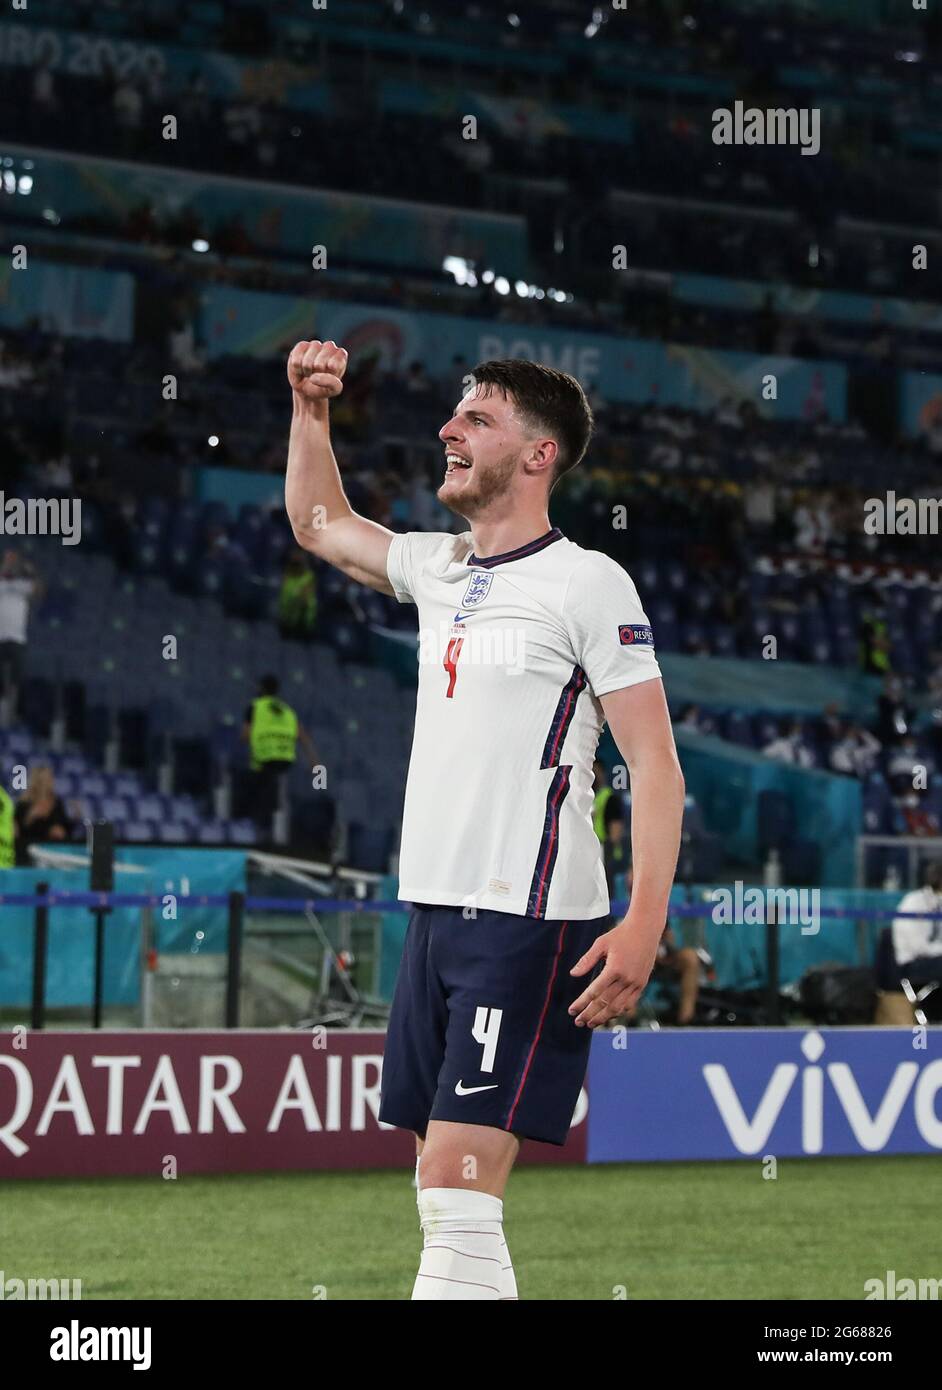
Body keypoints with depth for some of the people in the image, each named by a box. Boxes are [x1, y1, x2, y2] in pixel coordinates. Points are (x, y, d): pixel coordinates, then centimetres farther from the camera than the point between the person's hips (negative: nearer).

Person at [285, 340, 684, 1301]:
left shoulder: (587, 583, -6)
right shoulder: (438, 568, 15)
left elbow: (654, 763, -10)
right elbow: (320, 525, 35)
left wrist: (643, 925, -20)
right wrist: (310, 409, 21)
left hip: (528, 922, -8)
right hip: (436, 913, 8)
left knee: (458, 1192, -16)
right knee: (445, 1198, 7)